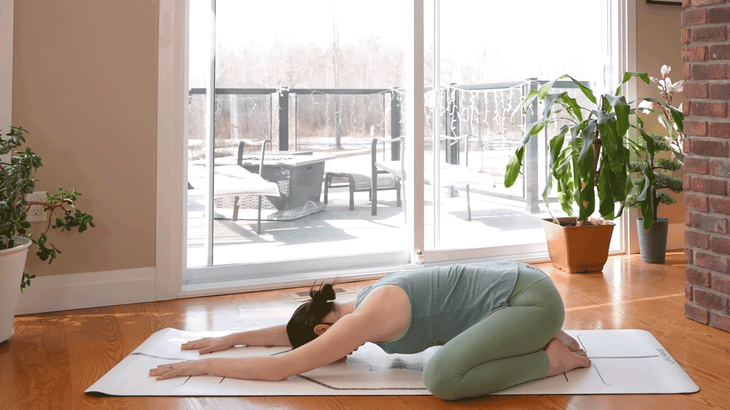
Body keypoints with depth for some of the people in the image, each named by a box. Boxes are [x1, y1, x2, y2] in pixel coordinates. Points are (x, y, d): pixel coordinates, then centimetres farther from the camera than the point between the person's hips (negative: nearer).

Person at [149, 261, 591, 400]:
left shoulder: (368, 319, -17)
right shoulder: (364, 305, 11)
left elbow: (279, 368, -15)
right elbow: (298, 330, 27)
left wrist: (203, 366, -4)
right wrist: (231, 338, 25)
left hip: (532, 297, -10)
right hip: (517, 283, 10)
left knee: (442, 376, -27)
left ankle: (551, 358, -6)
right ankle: (542, 339, 18)